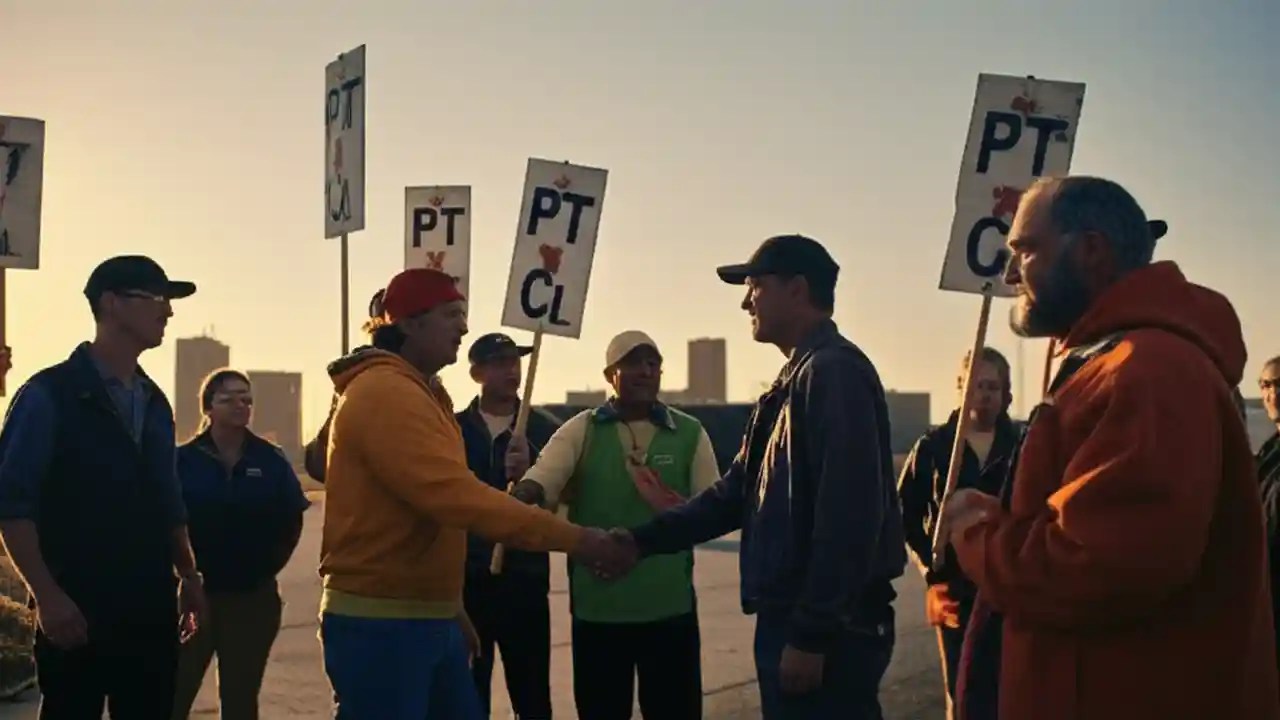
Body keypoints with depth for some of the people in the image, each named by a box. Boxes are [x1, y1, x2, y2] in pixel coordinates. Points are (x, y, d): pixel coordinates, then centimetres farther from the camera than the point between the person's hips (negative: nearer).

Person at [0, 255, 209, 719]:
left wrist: (188, 576, 12)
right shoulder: (49, 395, -6)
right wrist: (46, 594, -18)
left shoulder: (154, 403, 15)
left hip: (151, 609, 6)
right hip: (77, 612, -6)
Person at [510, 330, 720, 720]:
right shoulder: (580, 431, 2)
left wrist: (680, 511, -17)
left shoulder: (690, 433, 5)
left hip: (670, 605, 1)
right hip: (597, 606, 0)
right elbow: (540, 480, -15)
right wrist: (522, 494, -38)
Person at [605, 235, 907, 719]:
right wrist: (645, 540, 14)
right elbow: (737, 492, 21)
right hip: (788, 619, 10)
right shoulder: (794, 381, 17)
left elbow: (848, 513, -22)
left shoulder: (835, 372, -14)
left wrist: (812, 635, -23)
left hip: (826, 630, -10)